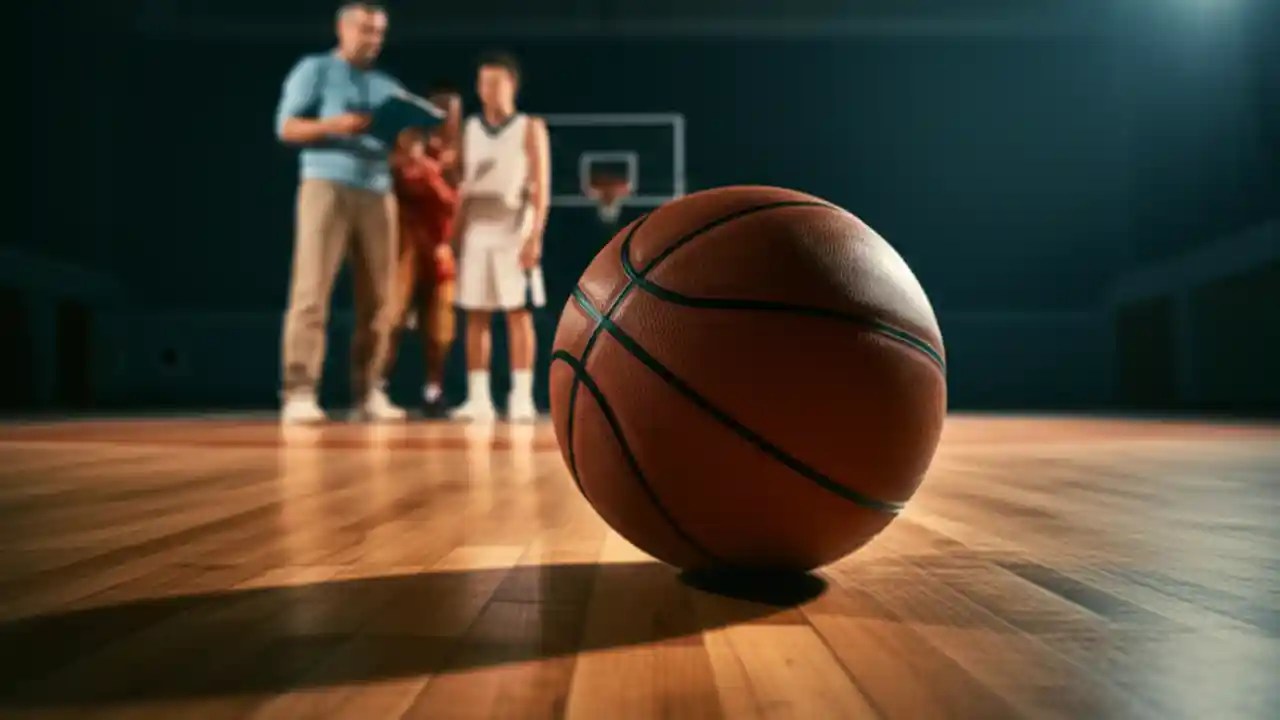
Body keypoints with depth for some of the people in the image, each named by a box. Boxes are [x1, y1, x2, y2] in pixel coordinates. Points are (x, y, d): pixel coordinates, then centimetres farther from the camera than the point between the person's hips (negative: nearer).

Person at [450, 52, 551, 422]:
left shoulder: (530, 129, 2)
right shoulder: (470, 129, 13)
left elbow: (541, 187, -4)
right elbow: (465, 187, 13)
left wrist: (534, 236, -14)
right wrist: (455, 235, 6)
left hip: (514, 231, -4)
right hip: (477, 232, 4)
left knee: (518, 313, -5)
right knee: (476, 315, 1)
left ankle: (521, 397, -2)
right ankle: (478, 398, 4)